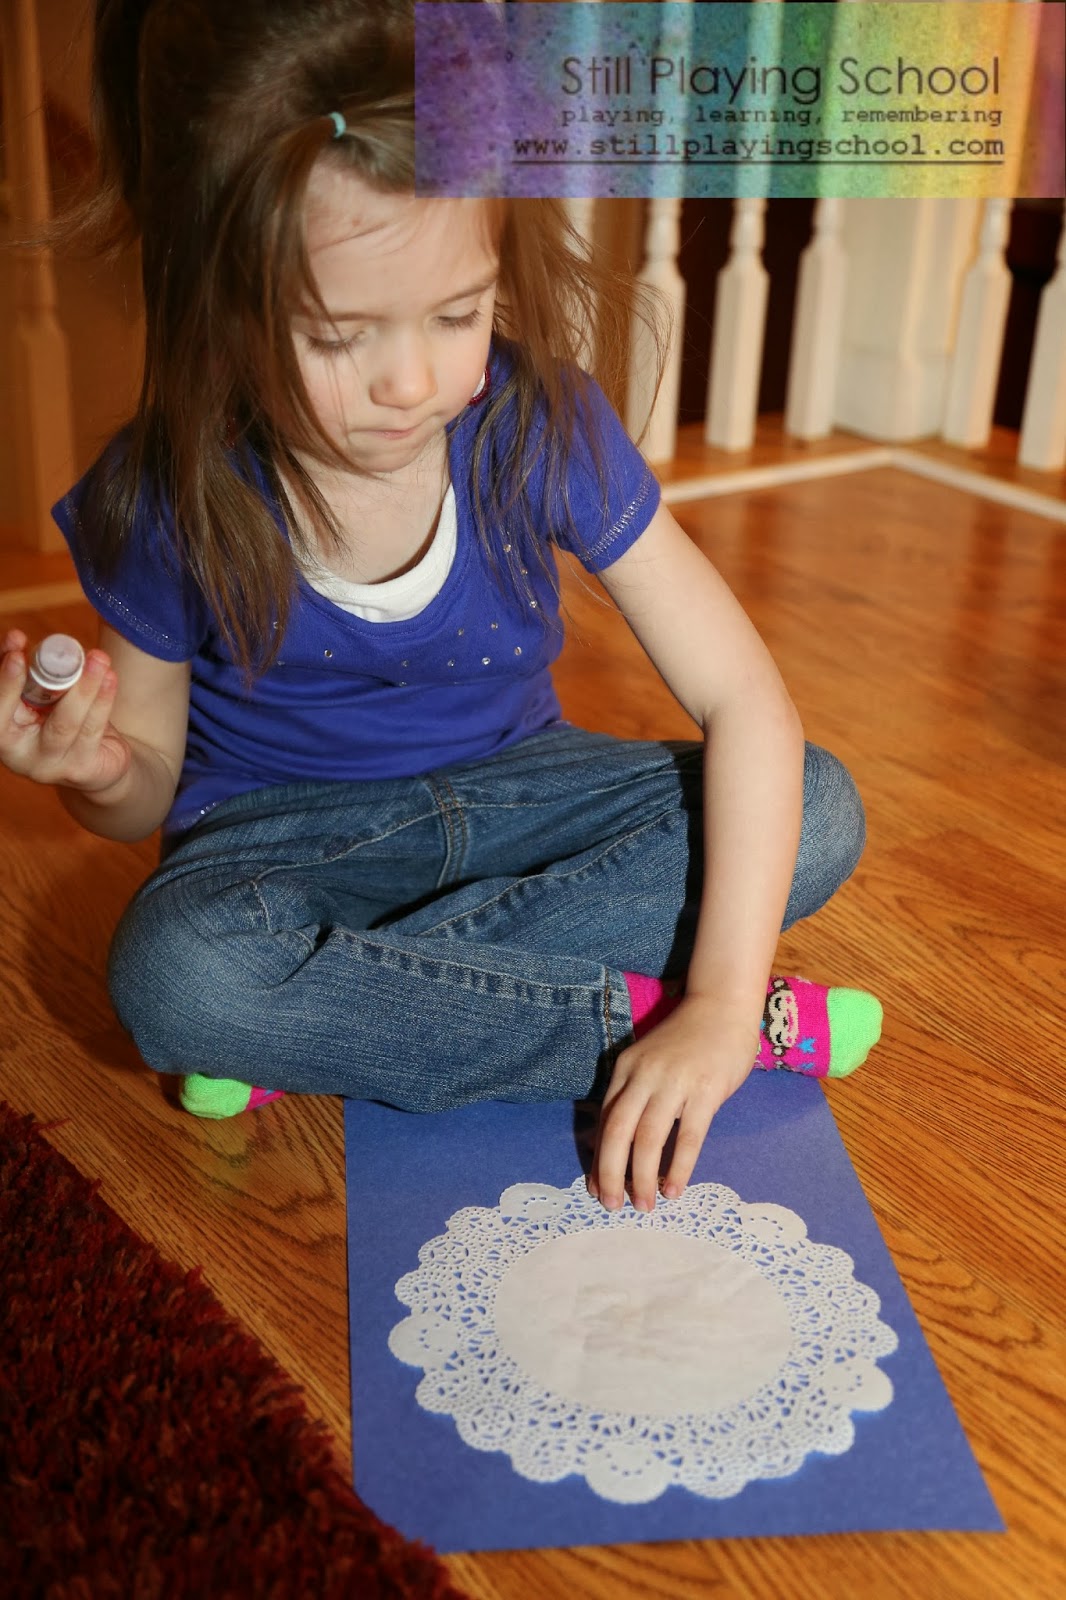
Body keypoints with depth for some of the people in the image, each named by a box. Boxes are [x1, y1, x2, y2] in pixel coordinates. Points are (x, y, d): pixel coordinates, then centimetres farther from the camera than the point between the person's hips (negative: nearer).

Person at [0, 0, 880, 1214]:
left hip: (508, 789, 2)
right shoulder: (167, 499, -18)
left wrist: (722, 1000, -29)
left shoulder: (540, 425, -19)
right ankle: (628, 1013, -19)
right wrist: (101, 772, -31)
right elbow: (146, 802, -4)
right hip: (284, 829, -2)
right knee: (170, 972, -35)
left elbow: (745, 698, -20)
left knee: (820, 813, -20)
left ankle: (321, 1023, -23)